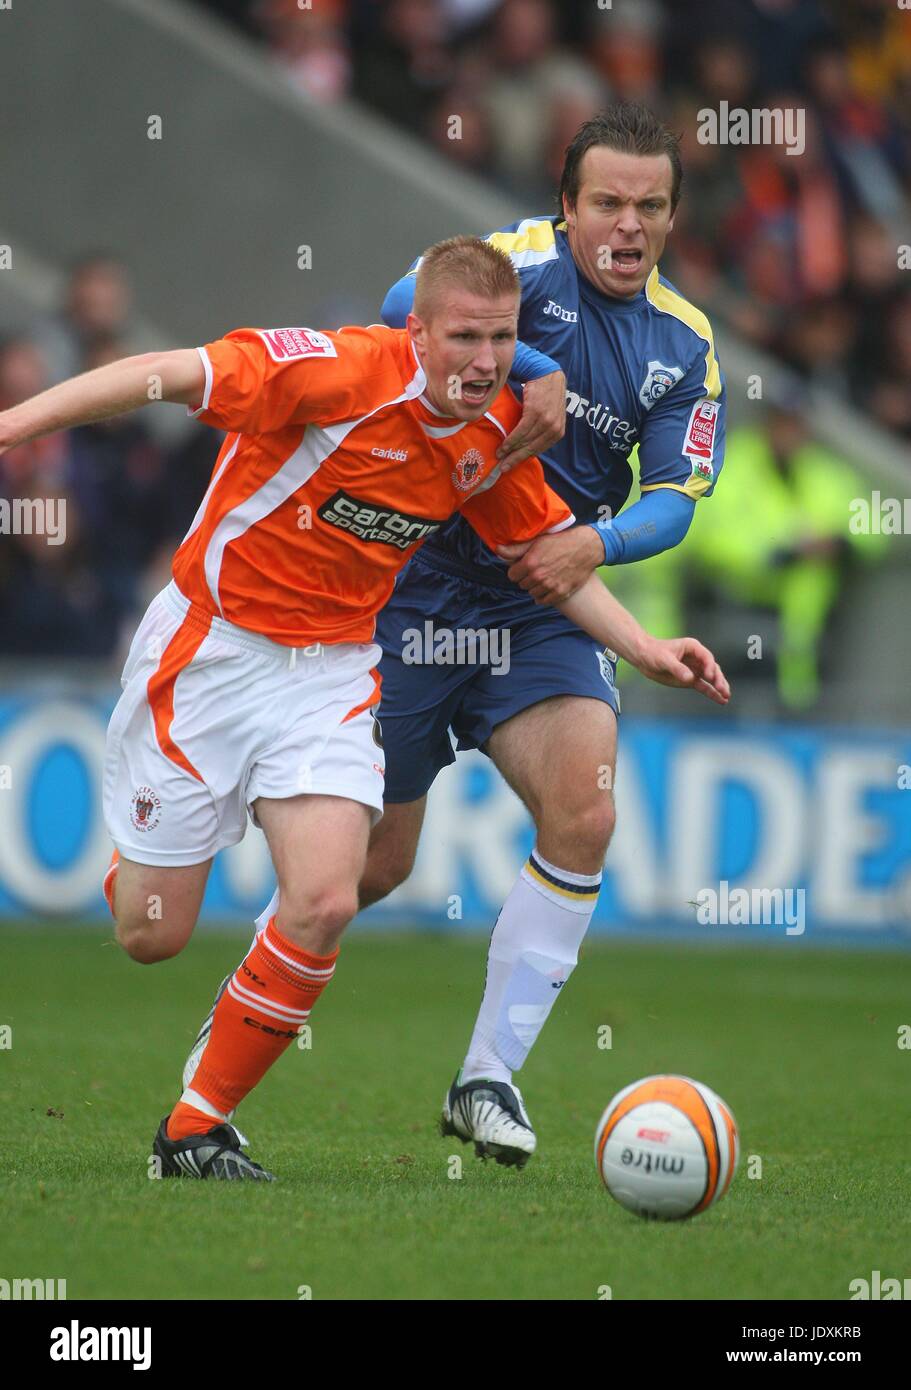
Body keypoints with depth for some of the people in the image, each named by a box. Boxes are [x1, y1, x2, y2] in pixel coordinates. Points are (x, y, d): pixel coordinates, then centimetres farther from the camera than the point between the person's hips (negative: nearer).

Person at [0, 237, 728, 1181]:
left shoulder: (498, 432, -3)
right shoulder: (342, 375, -23)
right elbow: (164, 376, -22)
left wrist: (643, 649, 3)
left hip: (333, 670, 4)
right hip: (210, 646, -4)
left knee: (325, 905, -17)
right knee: (151, 936, 1)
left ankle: (198, 1127, 0)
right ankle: (134, 863, 42)